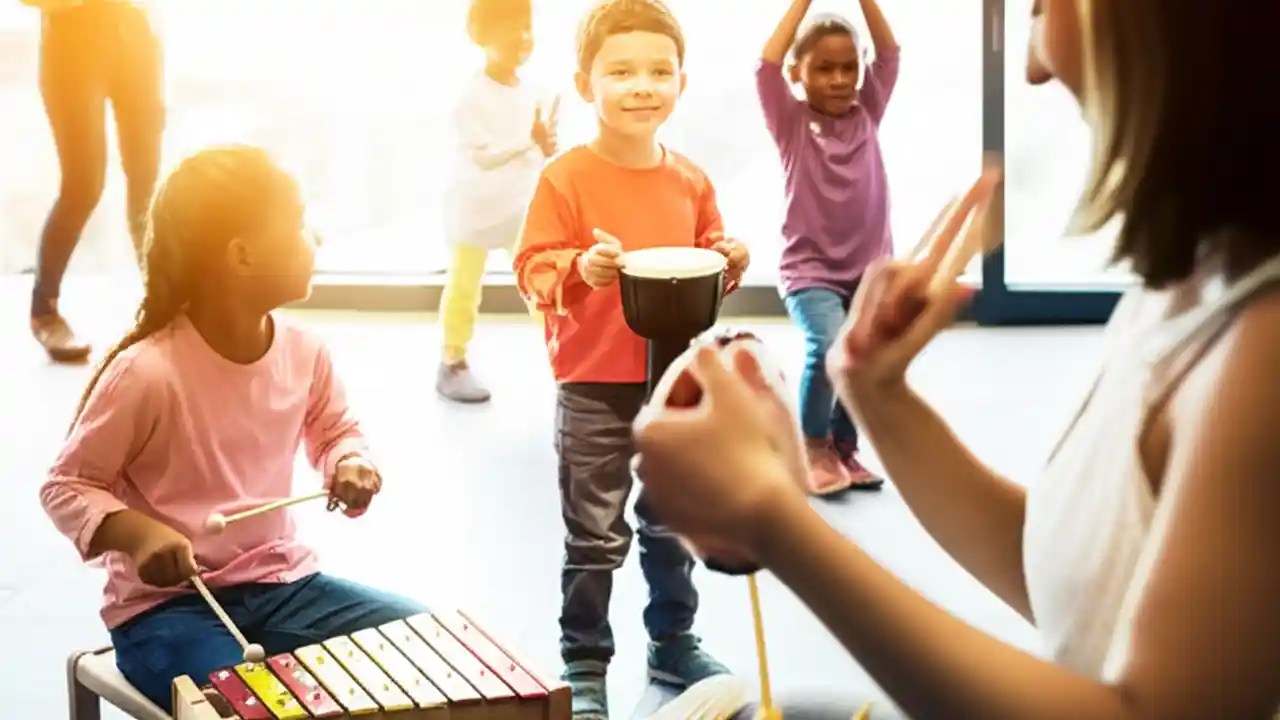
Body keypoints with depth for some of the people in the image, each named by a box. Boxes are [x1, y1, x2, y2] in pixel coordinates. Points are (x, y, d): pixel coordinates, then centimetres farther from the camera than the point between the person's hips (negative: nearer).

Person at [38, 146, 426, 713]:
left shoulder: (304, 354, -3)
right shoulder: (146, 373, -20)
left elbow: (336, 433, 18)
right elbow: (65, 487, -10)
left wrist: (351, 467, -5)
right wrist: (138, 533, -28)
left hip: (279, 584, 6)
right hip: (164, 604, -6)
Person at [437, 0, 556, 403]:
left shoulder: (528, 91, 1)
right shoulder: (474, 95, -19)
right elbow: (483, 155, -26)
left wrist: (547, 148, -12)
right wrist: (531, 140, -30)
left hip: (520, 208, 6)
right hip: (475, 209, -5)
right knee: (464, 289, 5)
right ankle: (452, 365, 16)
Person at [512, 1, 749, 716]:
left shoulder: (691, 181, 1)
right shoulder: (566, 178, -13)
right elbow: (534, 267, -14)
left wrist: (728, 262, -9)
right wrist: (580, 268, -33)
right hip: (593, 389, -4)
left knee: (673, 525, 19)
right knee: (595, 537, 6)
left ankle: (674, 642, 36)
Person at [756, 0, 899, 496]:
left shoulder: (866, 115, 8)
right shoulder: (791, 122, -1)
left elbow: (889, 54, 2)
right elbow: (767, 65, -14)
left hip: (871, 268, 4)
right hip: (810, 269, -4)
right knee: (828, 346, -26)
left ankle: (843, 447, 24)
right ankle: (812, 446, -2)